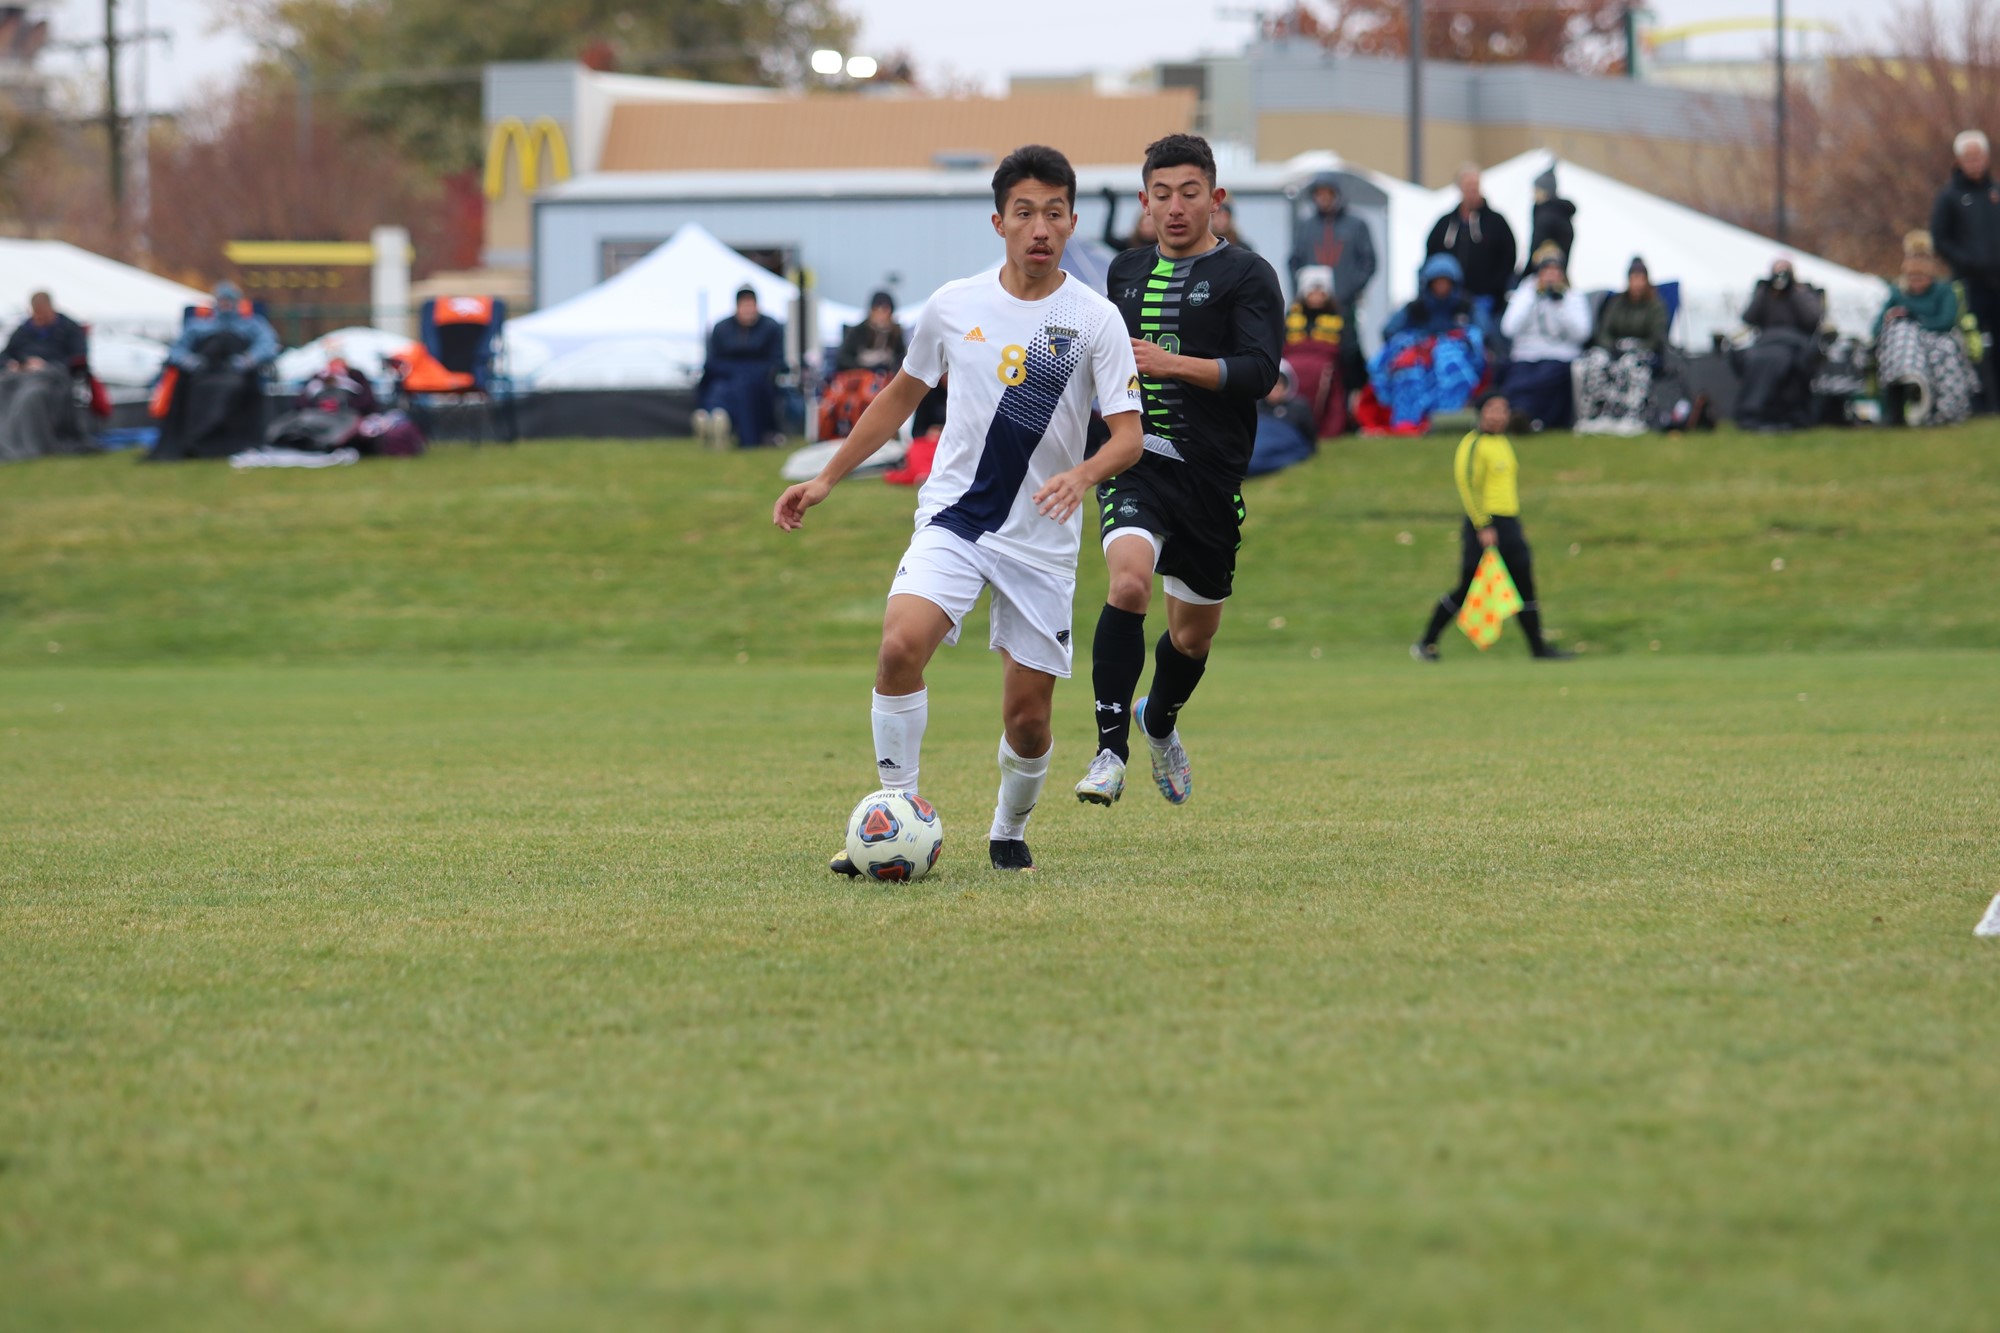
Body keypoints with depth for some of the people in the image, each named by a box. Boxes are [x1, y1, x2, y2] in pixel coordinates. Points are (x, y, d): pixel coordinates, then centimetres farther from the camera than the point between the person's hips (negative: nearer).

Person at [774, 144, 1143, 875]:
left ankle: (1010, 831, 30)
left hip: (1042, 541, -1)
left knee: (1027, 716, 0)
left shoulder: (1093, 319, -6)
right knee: (901, 644, -26)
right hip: (953, 518, 1)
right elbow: (903, 393, 18)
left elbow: (1128, 434, -10)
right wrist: (826, 479, 17)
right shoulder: (954, 306, 2)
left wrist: (1084, 475, -32)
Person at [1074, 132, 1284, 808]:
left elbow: (1261, 371, -15)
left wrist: (1173, 364, -25)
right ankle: (1111, 749, -22)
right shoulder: (1126, 272, 13)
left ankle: (1160, 720, 46)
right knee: (1128, 580, -27)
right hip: (1134, 464, 1)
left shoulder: (1247, 276, -2)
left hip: (1211, 474, -1)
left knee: (1194, 632, 12)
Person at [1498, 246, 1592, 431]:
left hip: (1560, 359, -1)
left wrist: (1561, 303, -11)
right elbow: (1509, 328, -4)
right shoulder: (1525, 293, 11)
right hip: (1525, 358, 1)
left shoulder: (1575, 297, 9)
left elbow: (1580, 333, -6)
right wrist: (1532, 298, -5)